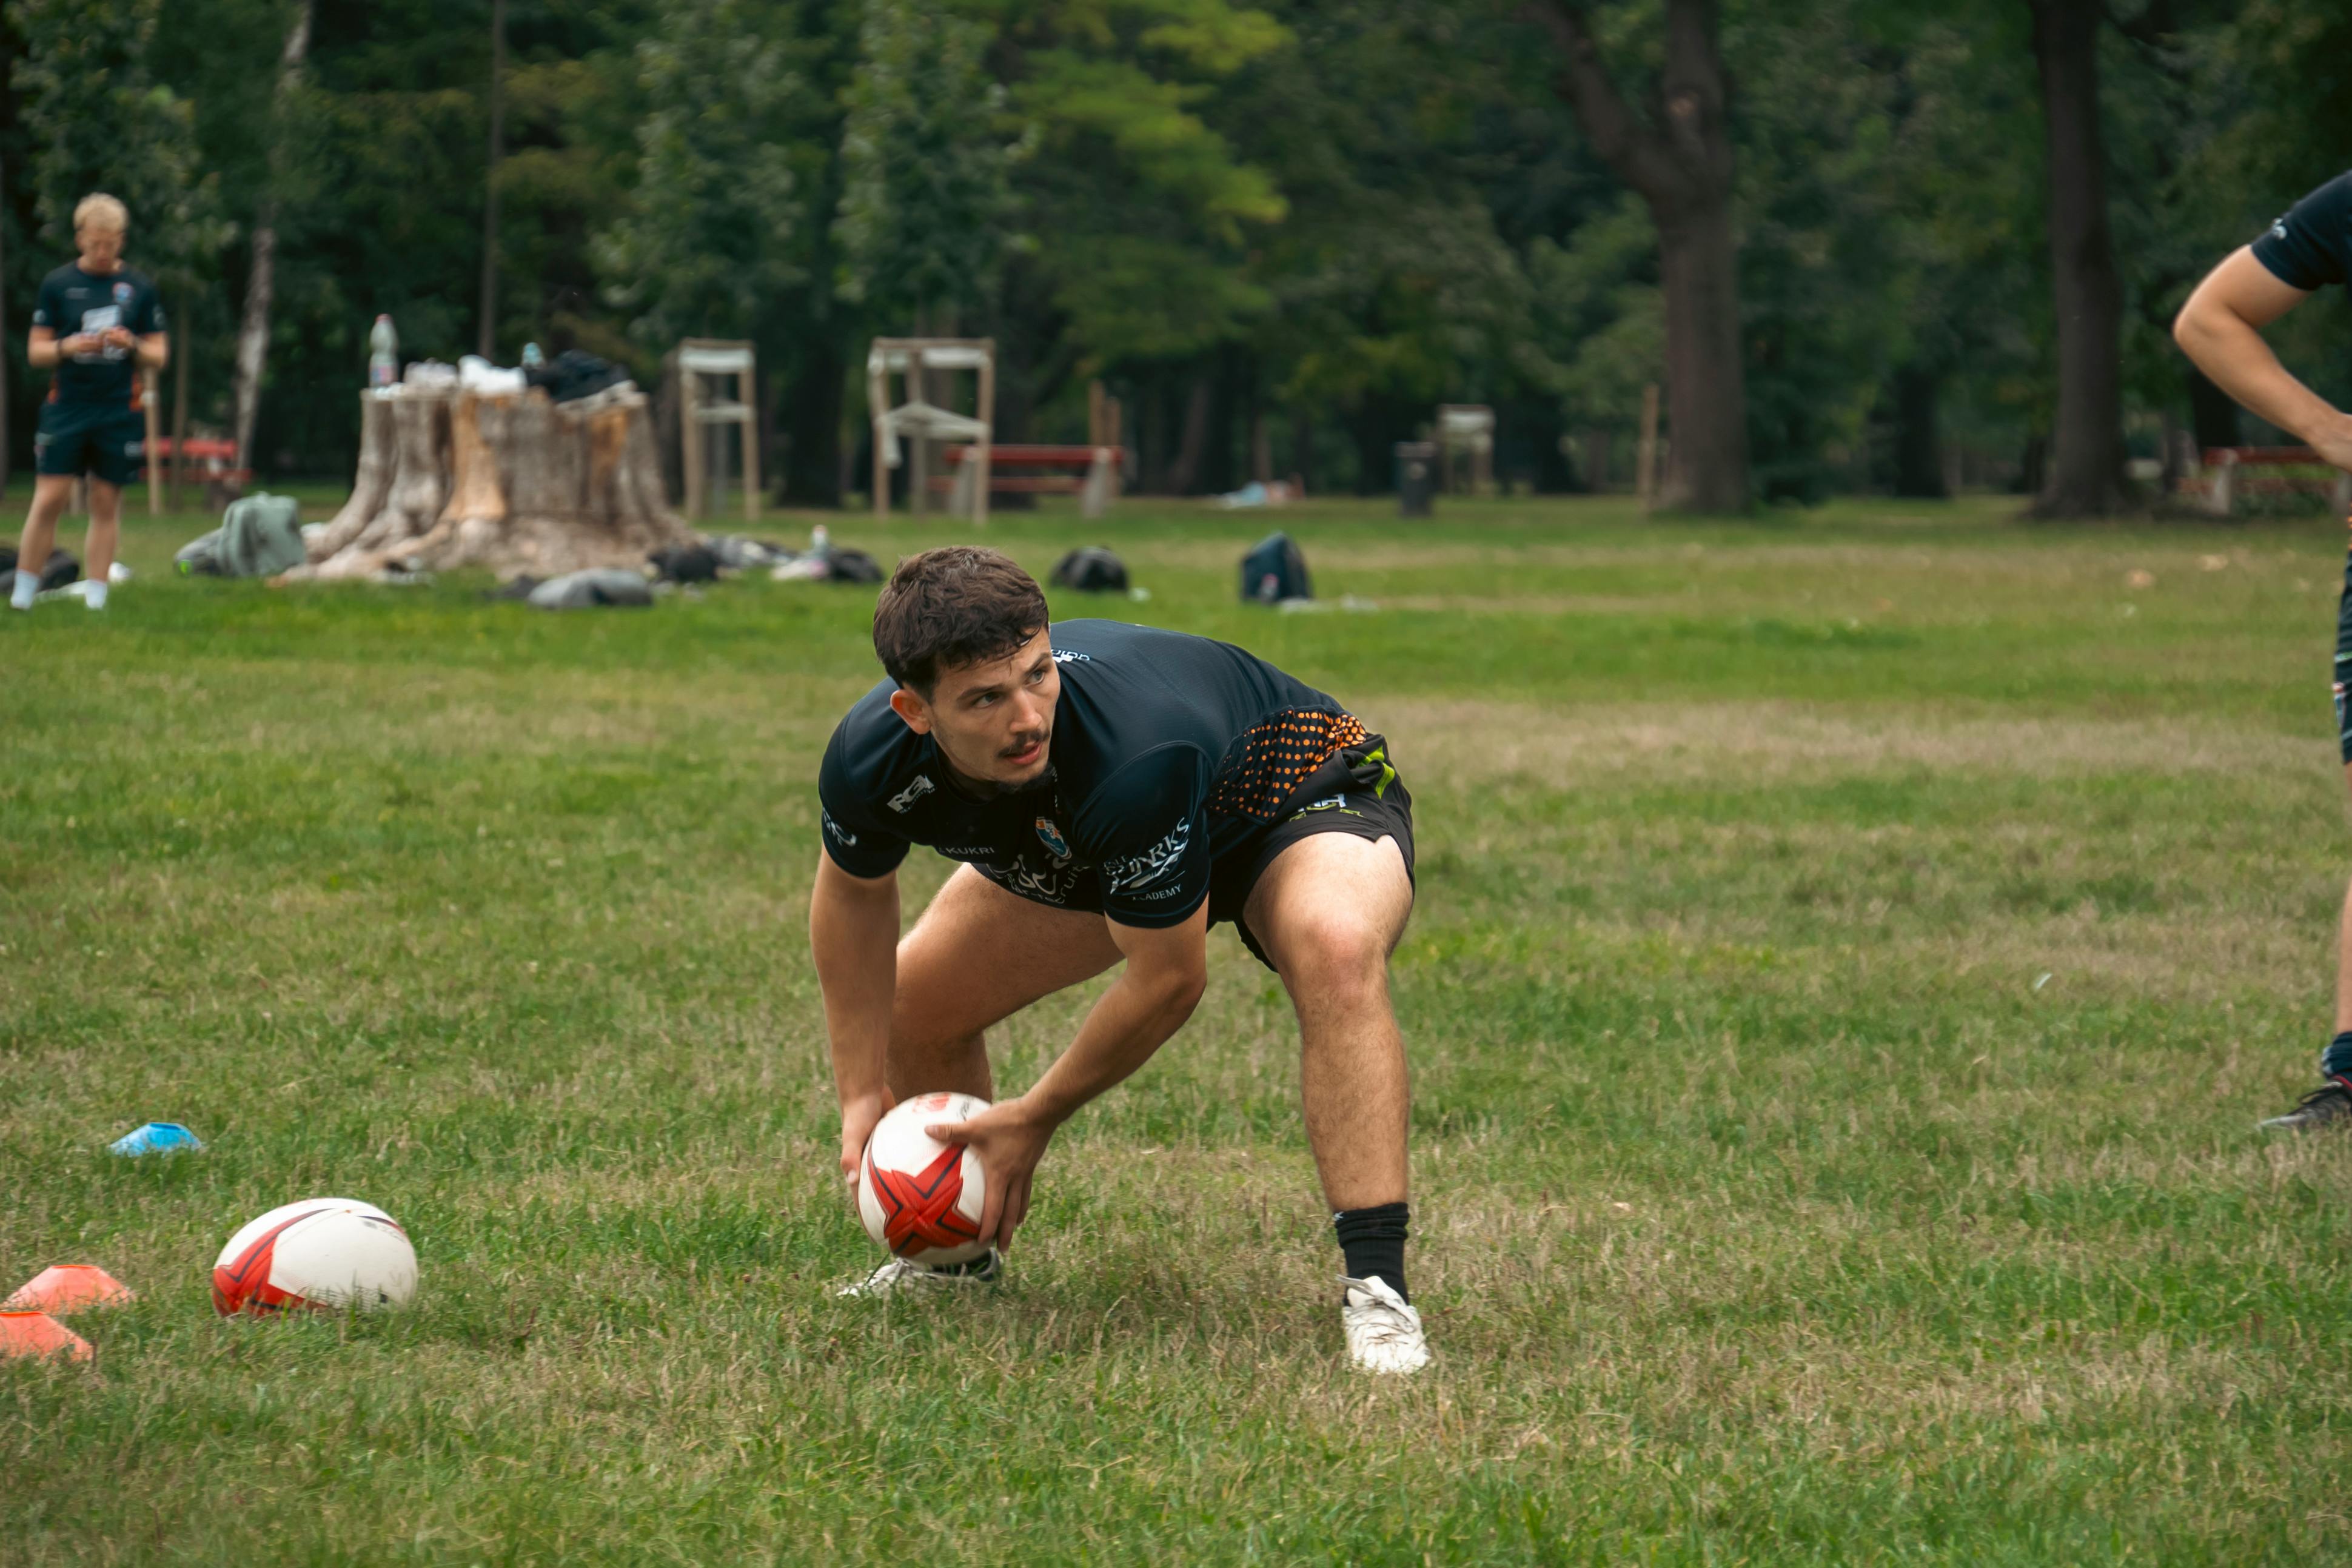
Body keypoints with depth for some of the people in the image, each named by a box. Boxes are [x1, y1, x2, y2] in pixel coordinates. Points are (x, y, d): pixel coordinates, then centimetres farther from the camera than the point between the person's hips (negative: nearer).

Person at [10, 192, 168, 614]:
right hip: (66, 409, -1)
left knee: (106, 504, 3)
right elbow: (35, 352, 5)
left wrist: (132, 345, -12)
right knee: (49, 500, -7)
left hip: (119, 414, 1)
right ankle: (23, 594, 1)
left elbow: (159, 356, 9)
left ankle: (95, 596, 9)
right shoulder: (58, 284, 4)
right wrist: (67, 347, -15)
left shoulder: (138, 289, 6)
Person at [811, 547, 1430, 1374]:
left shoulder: (1136, 755, -45)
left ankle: (1376, 1290, -36)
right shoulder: (871, 759, -29)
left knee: (1337, 947, -38)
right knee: (915, 999, 5)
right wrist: (862, 1095, -2)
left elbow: (1168, 978, -30)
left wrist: (1036, 1118, -17)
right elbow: (853, 891, -2)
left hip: (1299, 794, -6)